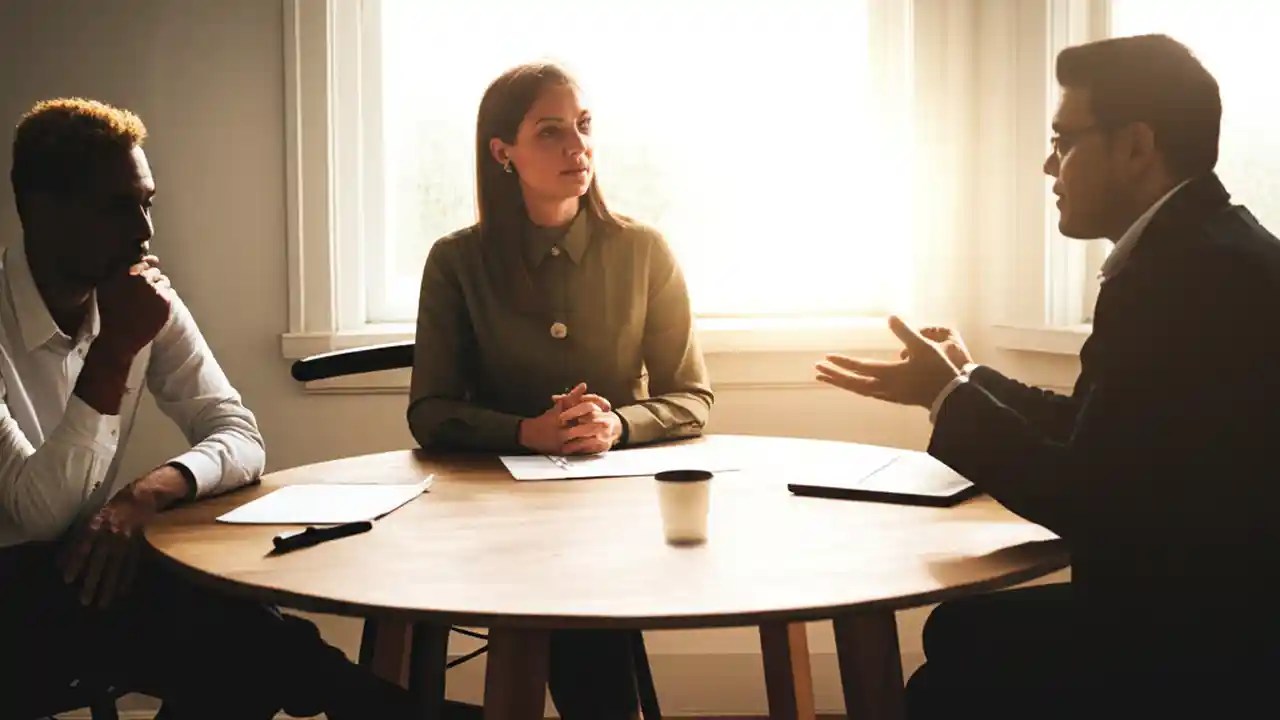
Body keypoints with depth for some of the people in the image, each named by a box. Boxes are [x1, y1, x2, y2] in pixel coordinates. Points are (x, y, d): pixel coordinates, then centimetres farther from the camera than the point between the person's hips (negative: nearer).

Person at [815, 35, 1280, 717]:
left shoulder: (1186, 268, -25)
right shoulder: (1205, 249, 7)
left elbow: (1087, 503, -22)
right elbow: (1103, 437, 12)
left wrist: (948, 398, -11)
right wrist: (969, 382, 15)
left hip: (1203, 634, -9)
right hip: (1204, 602, 9)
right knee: (960, 628, 15)